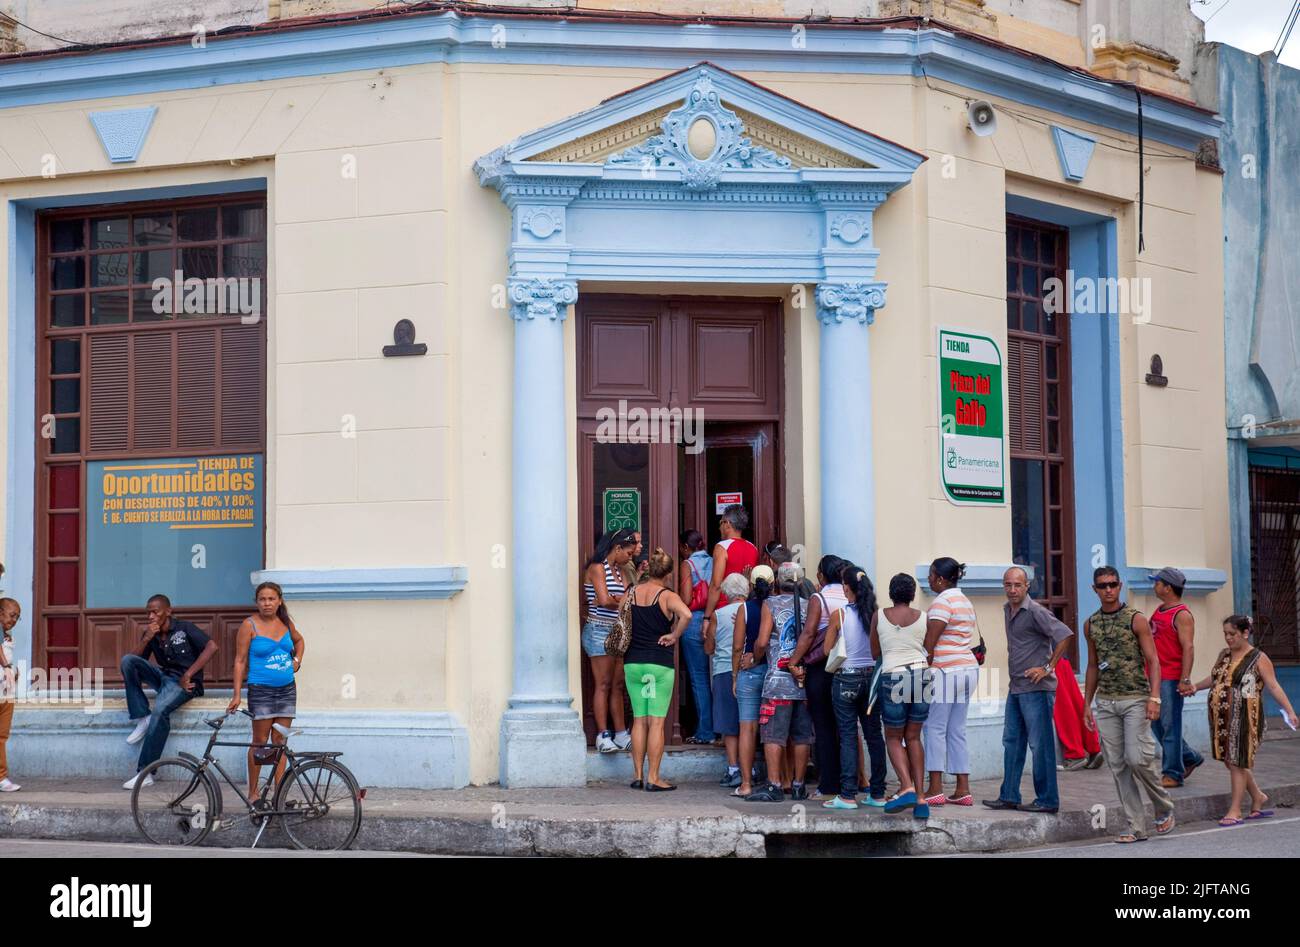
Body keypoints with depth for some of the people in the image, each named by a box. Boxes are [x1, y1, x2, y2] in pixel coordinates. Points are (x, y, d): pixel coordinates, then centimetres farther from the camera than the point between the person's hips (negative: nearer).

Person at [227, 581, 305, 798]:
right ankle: (253, 792, 6)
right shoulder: (250, 625, -6)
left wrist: (297, 660, 11)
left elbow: (299, 640, 30)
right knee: (260, 741, -3)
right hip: (261, 690, -4)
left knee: (280, 741, 4)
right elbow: (240, 661, -7)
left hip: (287, 689, 4)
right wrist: (237, 695, -11)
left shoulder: (286, 623, 8)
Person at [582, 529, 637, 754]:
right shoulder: (597, 568, -7)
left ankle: (621, 734, 9)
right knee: (603, 684, -8)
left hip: (618, 632, 8)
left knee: (618, 685, 7)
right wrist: (621, 602, -1)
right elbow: (604, 600, -17)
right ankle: (603, 735, -8)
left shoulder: (619, 570, 18)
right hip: (600, 631, -8)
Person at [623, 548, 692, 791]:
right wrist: (674, 636, -12)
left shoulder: (631, 593, 6)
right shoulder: (667, 596, -8)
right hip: (659, 664, -4)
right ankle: (653, 778, -2)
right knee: (657, 722, -1)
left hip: (633, 662, 4)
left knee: (639, 720, 11)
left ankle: (638, 775, 12)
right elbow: (686, 614, -26)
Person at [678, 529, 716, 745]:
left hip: (694, 622, -5)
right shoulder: (713, 562, 10)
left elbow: (685, 599, -10)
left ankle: (705, 731, -2)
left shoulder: (688, 564, -4)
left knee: (699, 679, -2)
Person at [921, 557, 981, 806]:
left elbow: (929, 643, -14)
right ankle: (963, 790, 7)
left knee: (934, 728, -5)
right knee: (957, 732, 10)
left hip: (945, 671, -9)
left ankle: (935, 789, -7)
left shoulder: (942, 602, -11)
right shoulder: (965, 601, 19)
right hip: (968, 668, 9)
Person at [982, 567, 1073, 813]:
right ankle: (1009, 796, 19)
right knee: (1011, 742, 12)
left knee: (1040, 744, -5)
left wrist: (1048, 667, -19)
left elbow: (1065, 635, -21)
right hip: (1016, 687, 9)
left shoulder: (1035, 612, -14)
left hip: (1036, 688, -9)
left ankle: (1047, 800, 1)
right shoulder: (1007, 610, 14)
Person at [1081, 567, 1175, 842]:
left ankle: (1164, 807, 12)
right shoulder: (1091, 624, 10)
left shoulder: (1135, 619, -4)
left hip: (1135, 699, -5)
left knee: (1137, 758, -13)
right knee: (1118, 765, 2)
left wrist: (1154, 698, -17)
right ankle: (1137, 827, 7)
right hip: (1105, 703, 5)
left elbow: (1153, 660, -6)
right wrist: (1087, 703, 14)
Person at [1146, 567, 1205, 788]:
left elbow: (1188, 649, -18)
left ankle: (1173, 774, 2)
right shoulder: (1159, 611, 15)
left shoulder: (1182, 615, -12)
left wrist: (1185, 680, -25)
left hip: (1171, 679, -9)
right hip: (1155, 676, 9)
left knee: (1170, 726, -4)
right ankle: (1190, 758, 27)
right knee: (1157, 724, 13)